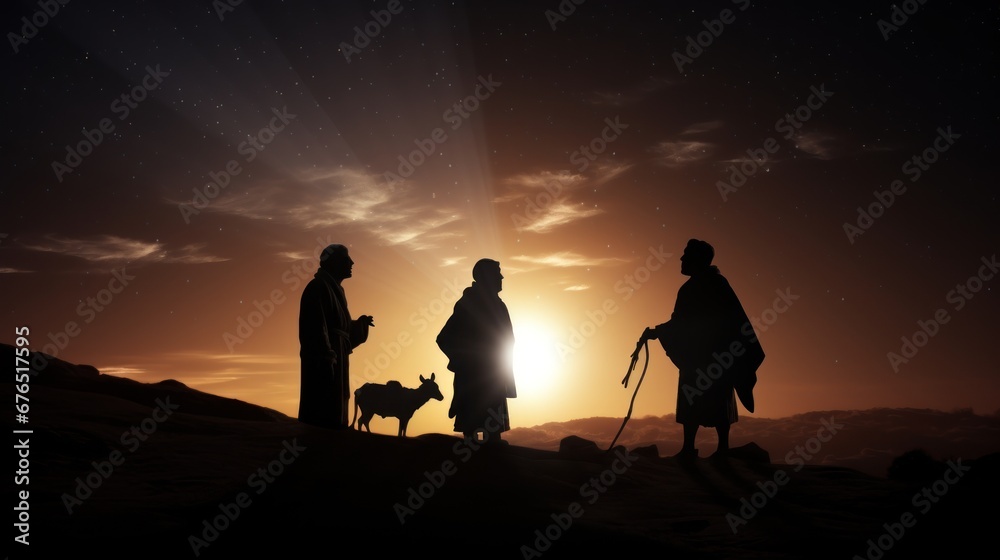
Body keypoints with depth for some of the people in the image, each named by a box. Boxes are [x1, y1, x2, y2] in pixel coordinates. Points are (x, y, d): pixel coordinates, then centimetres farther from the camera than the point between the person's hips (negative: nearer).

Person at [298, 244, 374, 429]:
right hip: (323, 361, -10)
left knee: (331, 412, 12)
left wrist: (360, 323, 14)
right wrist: (325, 359, -26)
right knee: (322, 414, -11)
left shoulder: (333, 289, 20)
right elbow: (316, 327, -20)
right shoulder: (319, 287, -10)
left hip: (334, 359, 10)